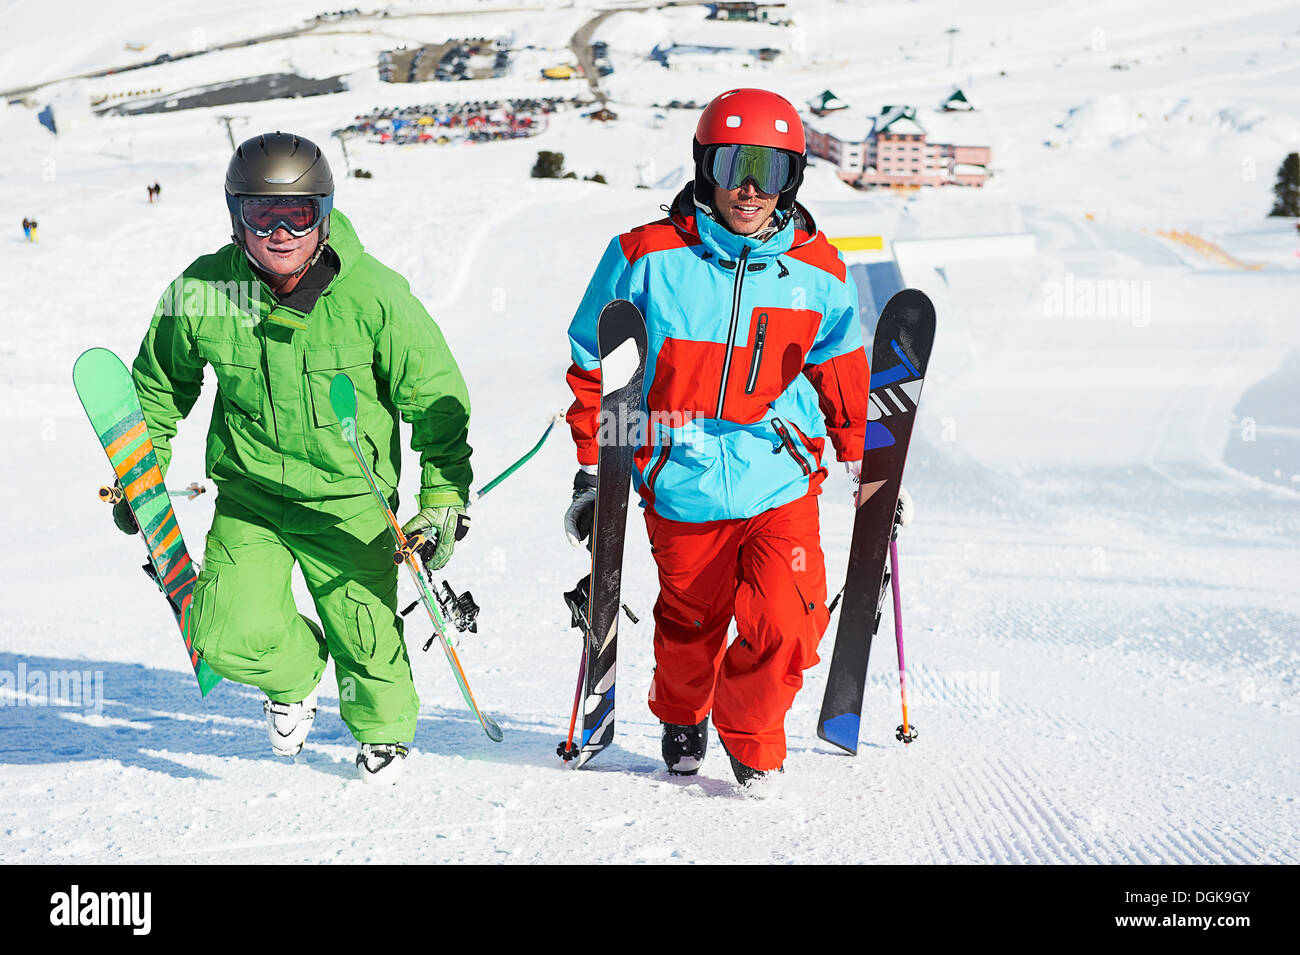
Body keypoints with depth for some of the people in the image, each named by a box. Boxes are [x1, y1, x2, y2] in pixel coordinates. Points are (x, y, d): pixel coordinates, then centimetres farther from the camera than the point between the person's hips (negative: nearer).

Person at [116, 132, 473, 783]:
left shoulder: (374, 296, -18)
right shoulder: (200, 291, -11)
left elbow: (436, 398, -7)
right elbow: (161, 382, 10)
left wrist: (444, 497, -8)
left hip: (350, 497, -2)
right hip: (248, 493, 2)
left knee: (363, 632, 4)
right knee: (229, 636, -12)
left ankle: (384, 728, 39)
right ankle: (295, 674, 25)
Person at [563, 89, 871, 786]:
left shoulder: (817, 272, 1)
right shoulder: (648, 259, -6)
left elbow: (842, 375, 15)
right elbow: (595, 367, 2)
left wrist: (867, 464, 15)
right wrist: (591, 469, 2)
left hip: (781, 484, 1)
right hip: (681, 486, 0)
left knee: (787, 626, -13)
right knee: (689, 623, 15)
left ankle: (749, 736, 17)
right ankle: (682, 720, 48)